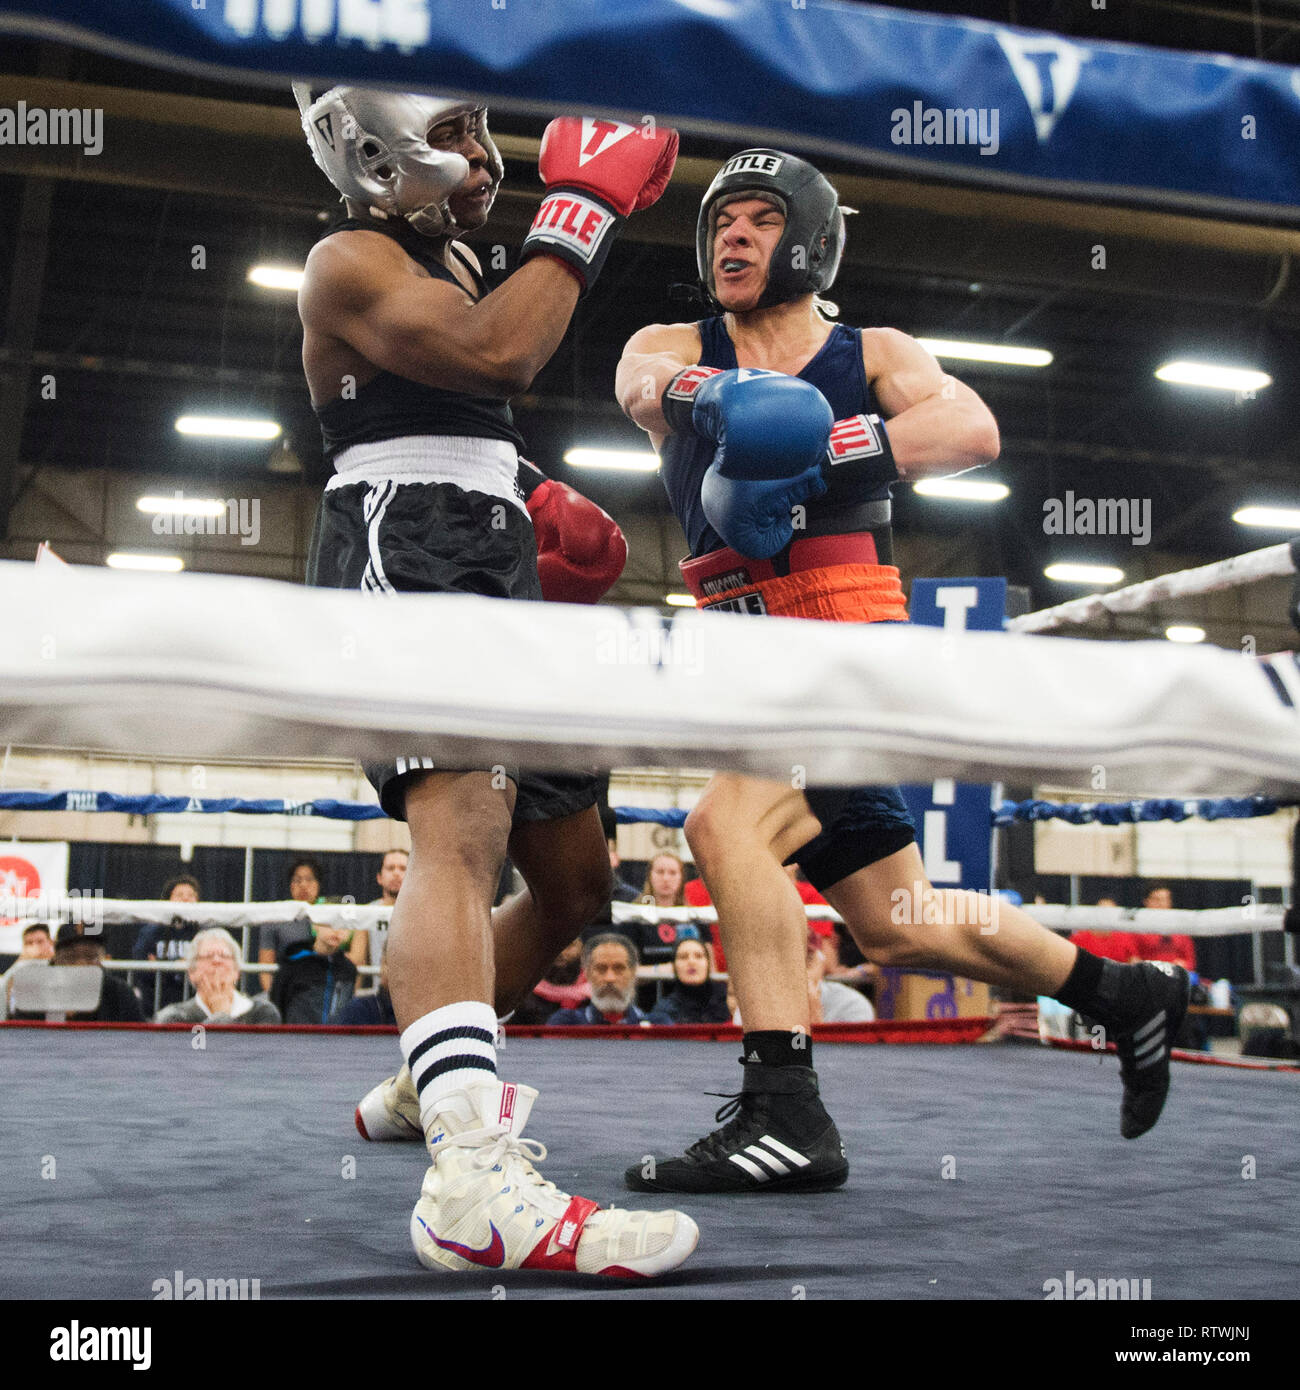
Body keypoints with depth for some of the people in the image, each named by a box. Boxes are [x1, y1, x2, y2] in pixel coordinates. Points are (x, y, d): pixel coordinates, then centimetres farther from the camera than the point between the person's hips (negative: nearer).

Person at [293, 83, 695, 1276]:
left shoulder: (459, 262, 26)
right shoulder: (348, 263, -3)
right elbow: (498, 353, -22)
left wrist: (534, 503, 21)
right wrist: (586, 207, -12)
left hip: (495, 583, 10)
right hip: (402, 566, -10)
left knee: (573, 879, 12)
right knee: (465, 825, -33)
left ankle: (422, 1085, 28)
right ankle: (474, 1183, -49)